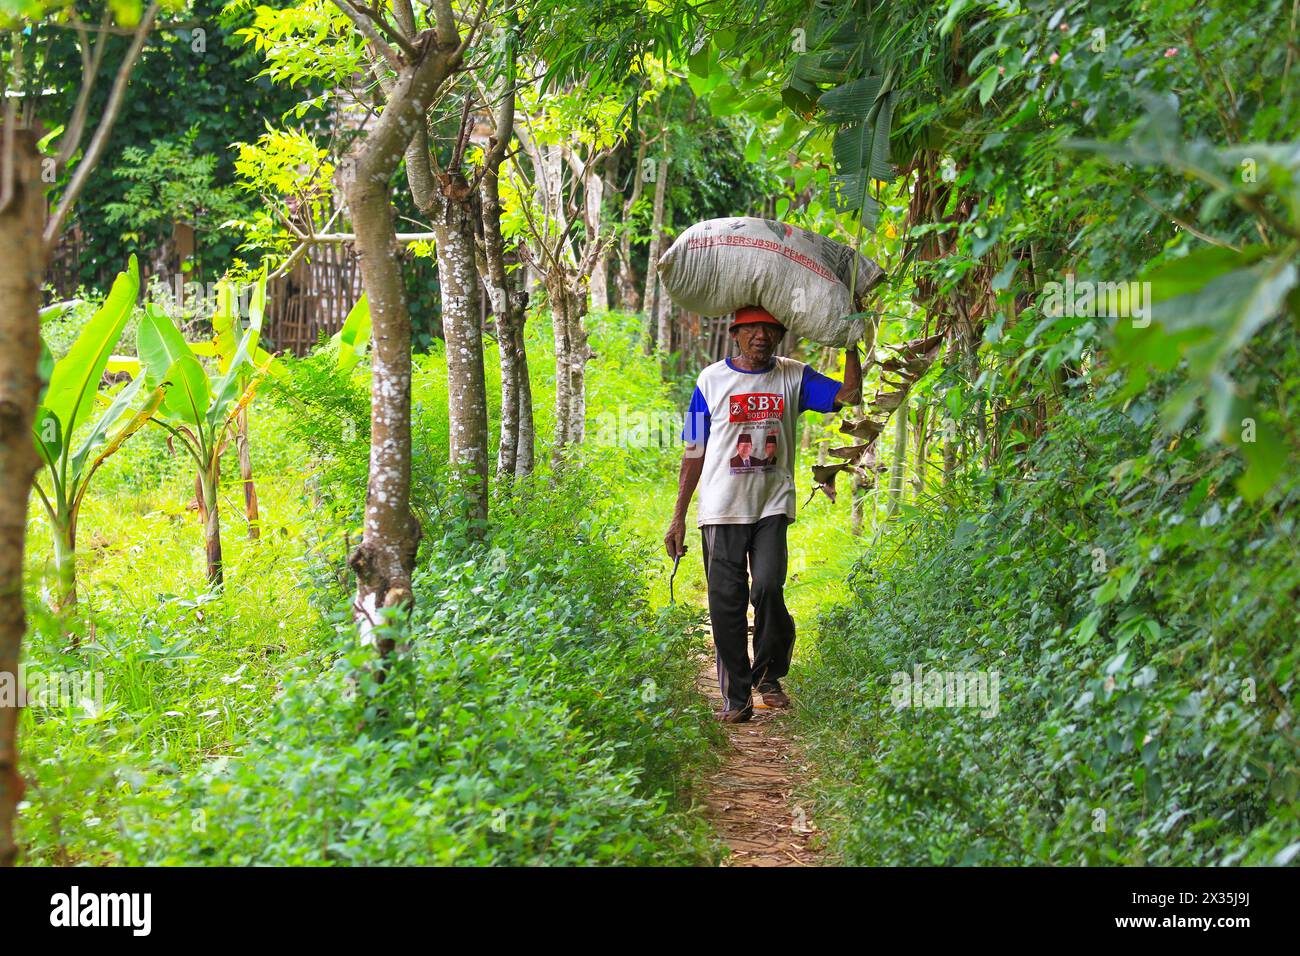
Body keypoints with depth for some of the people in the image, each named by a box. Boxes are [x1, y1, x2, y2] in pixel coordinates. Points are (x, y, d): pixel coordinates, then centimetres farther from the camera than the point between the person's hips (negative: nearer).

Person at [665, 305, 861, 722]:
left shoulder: (793, 377, 7)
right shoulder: (711, 380, 4)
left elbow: (848, 395, -5)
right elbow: (694, 452, 6)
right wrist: (679, 518, 3)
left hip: (773, 506, 0)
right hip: (722, 510, 0)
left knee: (768, 588, -17)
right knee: (726, 602, -1)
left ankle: (768, 675, 7)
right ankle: (736, 698, 9)